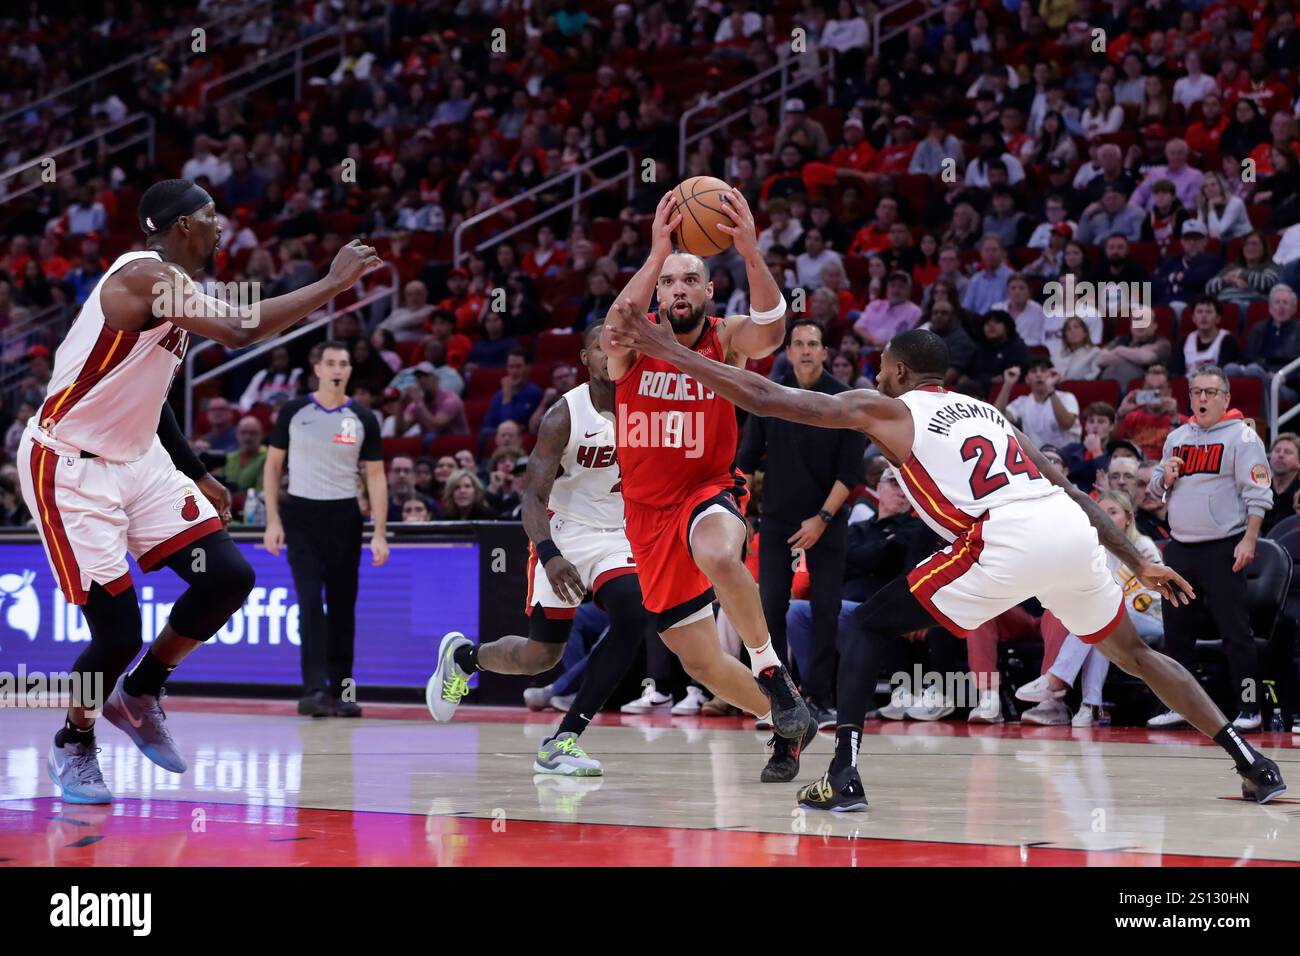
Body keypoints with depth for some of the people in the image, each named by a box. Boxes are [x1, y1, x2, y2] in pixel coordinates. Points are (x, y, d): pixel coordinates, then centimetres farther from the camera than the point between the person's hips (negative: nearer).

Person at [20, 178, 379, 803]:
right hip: (69, 467, -9)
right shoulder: (145, 274, -21)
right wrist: (334, 283, -26)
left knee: (229, 576, -3)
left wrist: (198, 476, 23)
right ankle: (73, 744, 17)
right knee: (118, 630, -11)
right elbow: (239, 331, -34)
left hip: (135, 459, 9)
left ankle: (139, 695, 17)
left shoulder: (173, 285, 10)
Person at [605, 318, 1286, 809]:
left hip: (1006, 541, -6)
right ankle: (1254, 766, 22)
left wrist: (669, 352, 12)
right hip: (1073, 536, 6)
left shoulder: (887, 409, 14)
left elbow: (767, 398, 9)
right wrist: (1140, 566, 34)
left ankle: (843, 777, -4)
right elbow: (1076, 495, 29)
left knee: (868, 625, 8)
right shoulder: (986, 413, 32)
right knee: (1132, 653, 26)